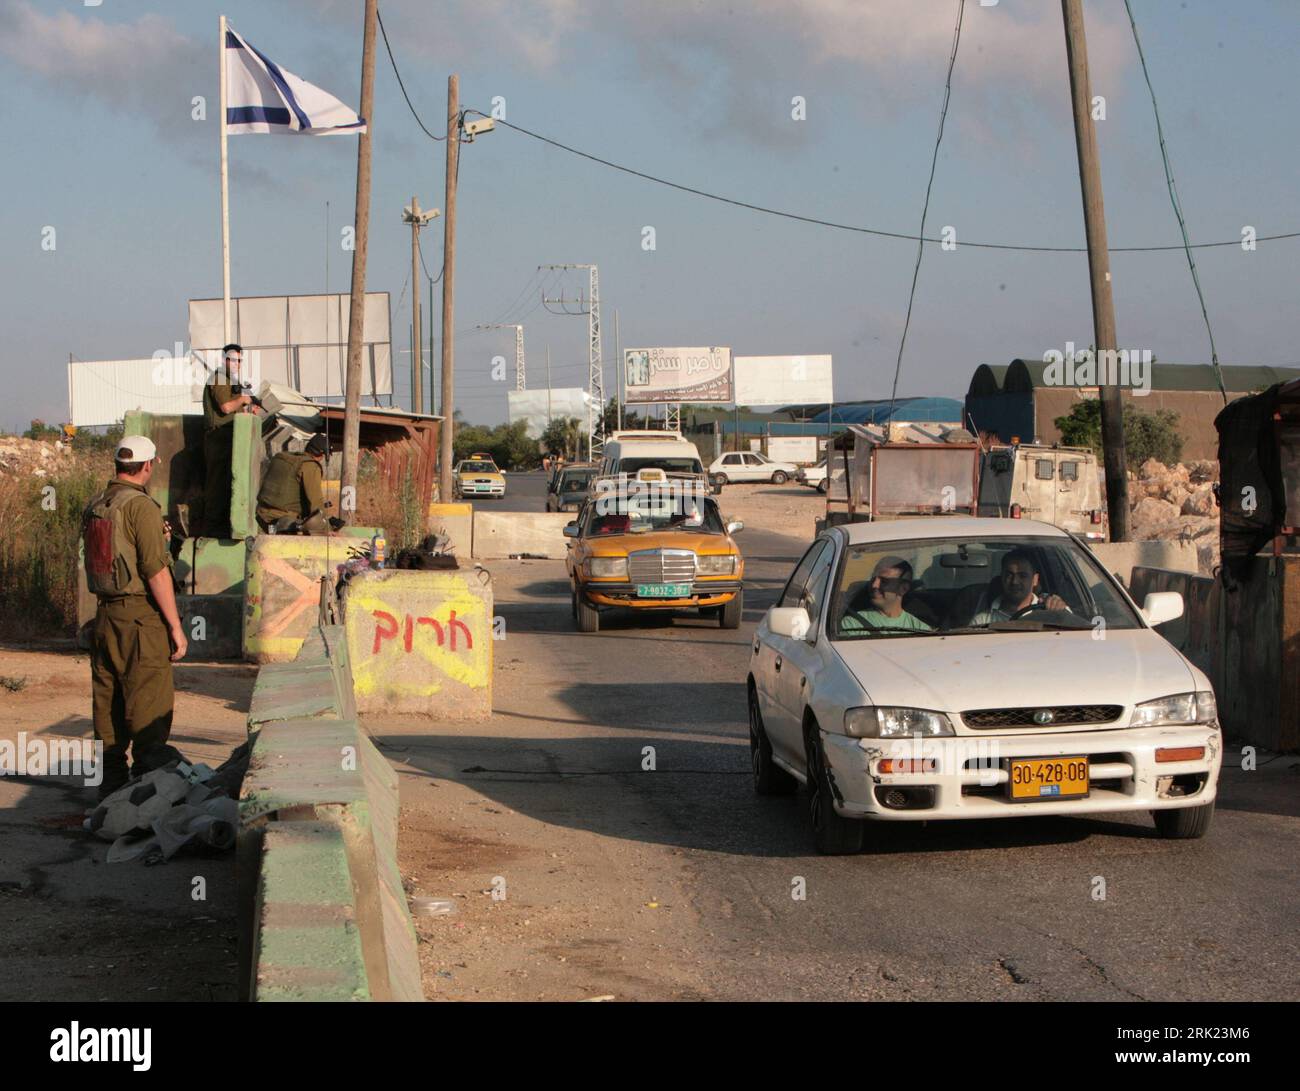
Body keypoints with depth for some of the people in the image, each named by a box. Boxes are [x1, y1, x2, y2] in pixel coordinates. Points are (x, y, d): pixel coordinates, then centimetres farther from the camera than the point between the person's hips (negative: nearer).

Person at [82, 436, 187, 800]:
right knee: (148, 702, -4)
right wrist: (175, 626, -13)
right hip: (141, 617, -8)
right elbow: (156, 572, -18)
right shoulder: (141, 506, -14)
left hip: (104, 614, 8)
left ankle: (111, 782, 18)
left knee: (107, 700, 13)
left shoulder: (94, 505, 10)